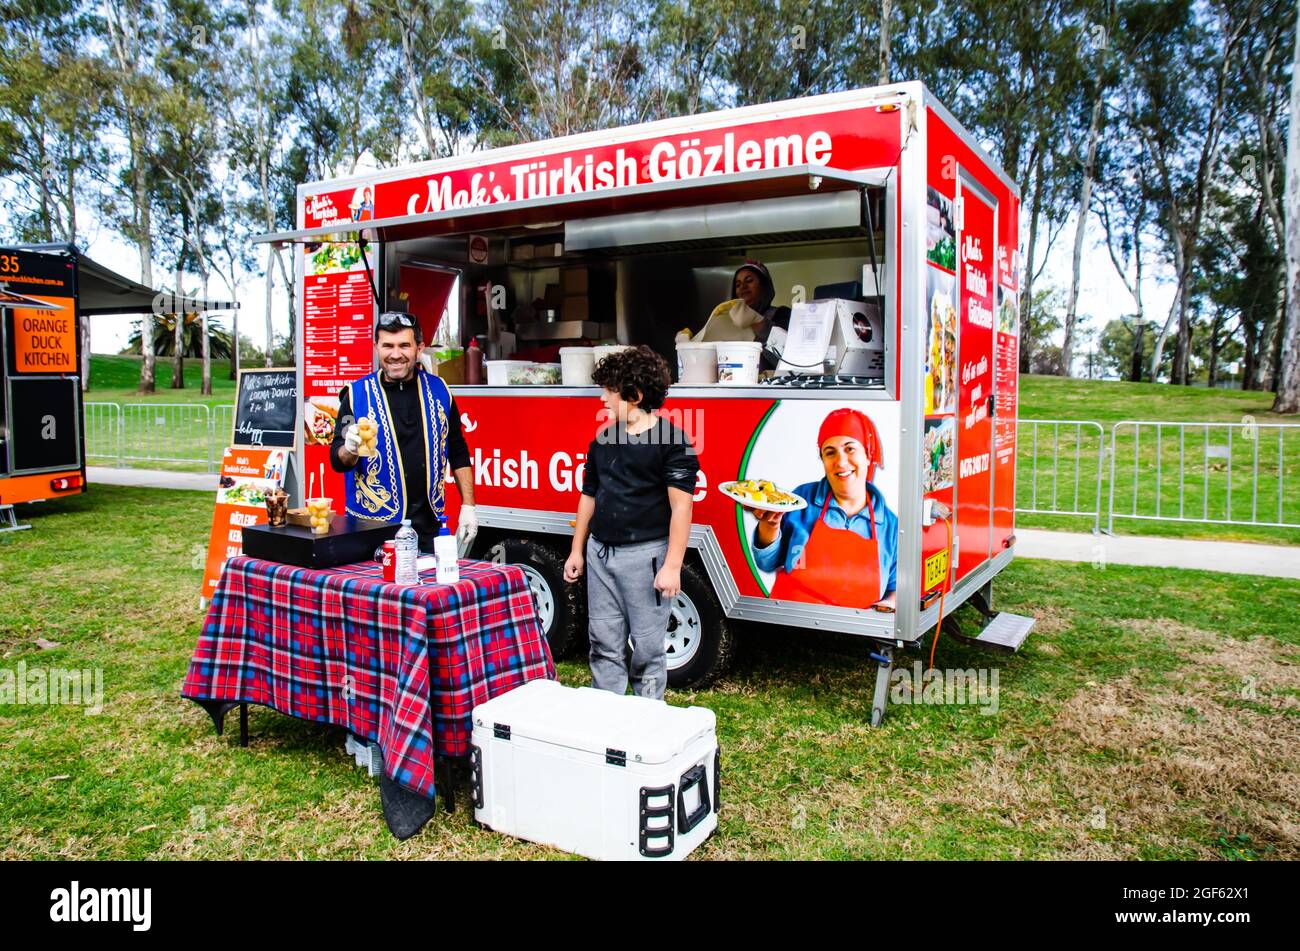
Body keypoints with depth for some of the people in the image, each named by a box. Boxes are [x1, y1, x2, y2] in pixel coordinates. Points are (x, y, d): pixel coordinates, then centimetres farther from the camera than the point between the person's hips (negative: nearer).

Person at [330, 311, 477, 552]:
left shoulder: (438, 390, 5)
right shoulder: (357, 394, -2)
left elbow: (458, 453, 11)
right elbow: (337, 460, -4)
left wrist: (468, 507, 6)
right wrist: (350, 450, -26)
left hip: (428, 525, 2)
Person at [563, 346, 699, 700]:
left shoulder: (672, 441, -9)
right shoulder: (603, 439, 11)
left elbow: (681, 507, -13)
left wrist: (672, 566, -17)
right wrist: (577, 551, 14)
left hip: (645, 554, -6)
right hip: (600, 552, 6)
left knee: (647, 647, 3)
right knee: (604, 644, 12)